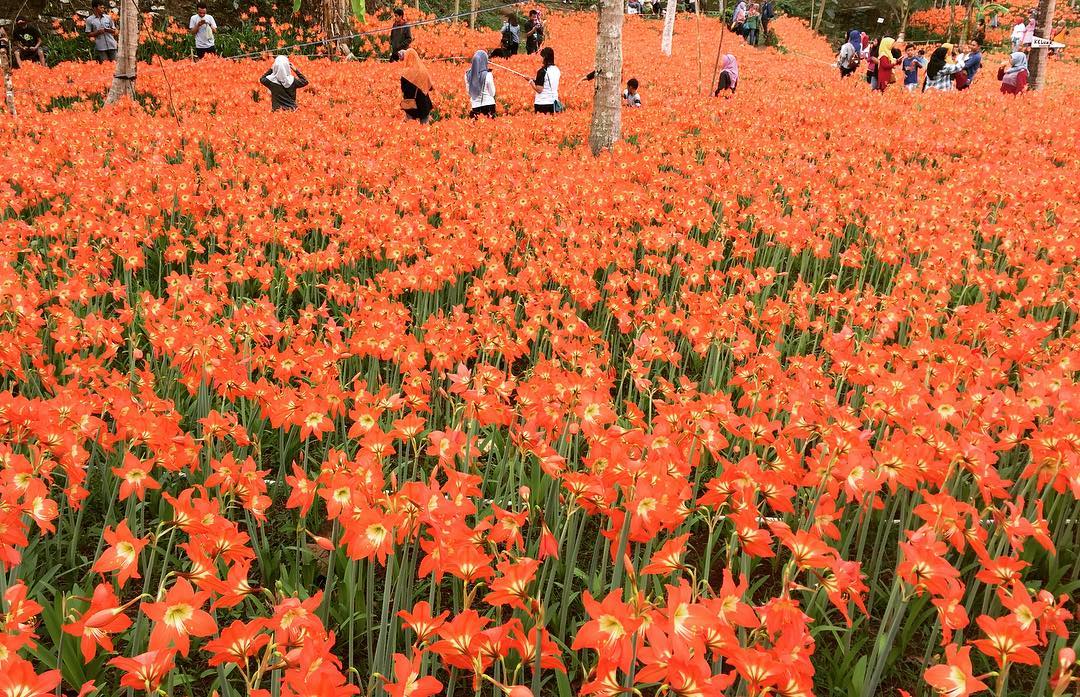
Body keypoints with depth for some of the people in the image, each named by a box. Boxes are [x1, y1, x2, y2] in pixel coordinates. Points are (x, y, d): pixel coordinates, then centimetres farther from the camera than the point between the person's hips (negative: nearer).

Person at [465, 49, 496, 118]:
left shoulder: (468, 74, -2)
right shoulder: (487, 75, -13)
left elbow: (469, 92, 8)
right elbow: (492, 93, -5)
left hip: (475, 106, 4)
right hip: (488, 105, -4)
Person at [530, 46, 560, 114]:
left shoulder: (542, 71, -15)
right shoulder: (556, 69, 7)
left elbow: (539, 89, -17)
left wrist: (531, 81, -1)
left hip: (542, 103, -7)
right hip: (553, 102, 7)